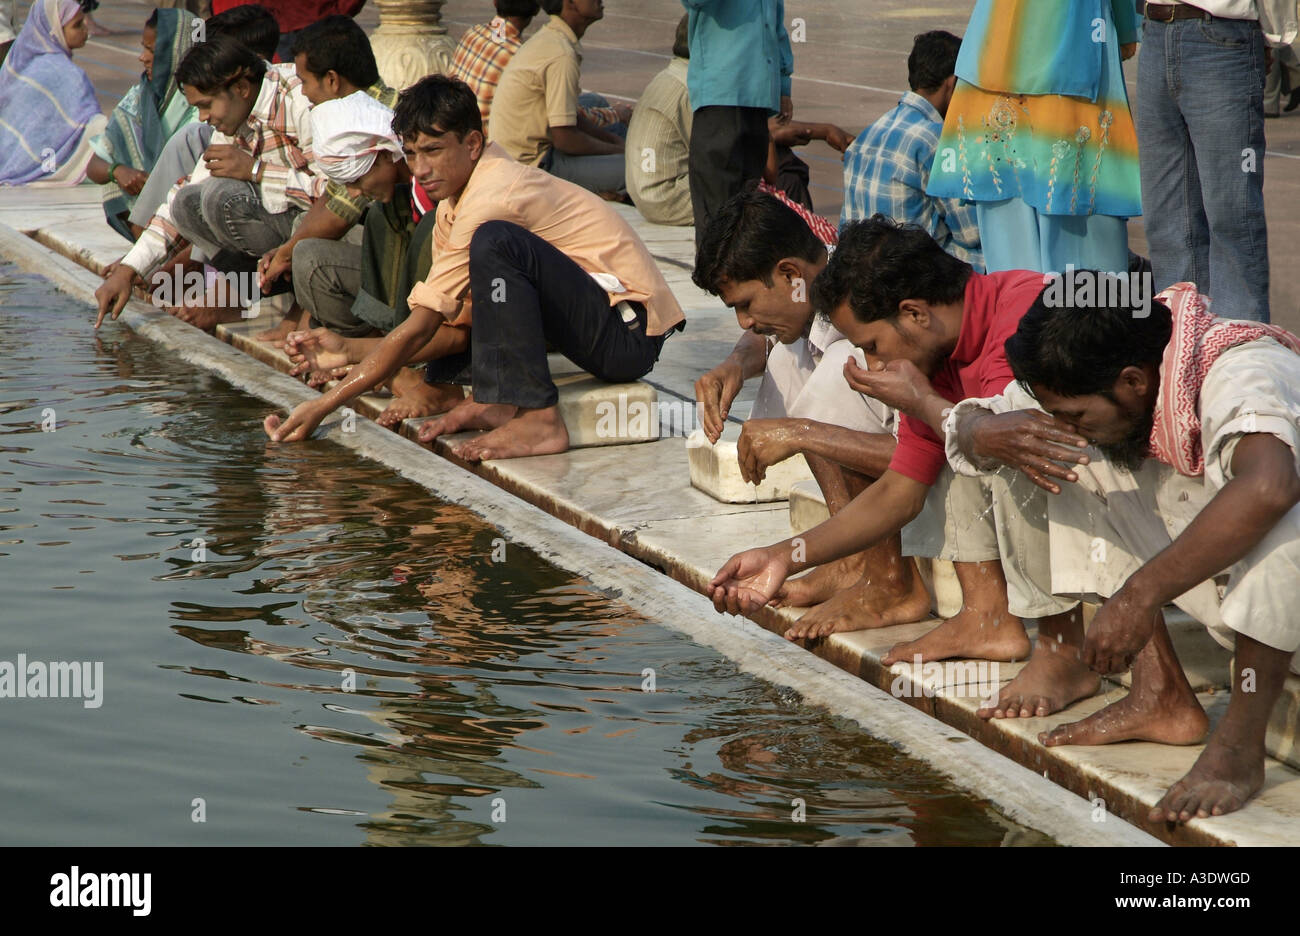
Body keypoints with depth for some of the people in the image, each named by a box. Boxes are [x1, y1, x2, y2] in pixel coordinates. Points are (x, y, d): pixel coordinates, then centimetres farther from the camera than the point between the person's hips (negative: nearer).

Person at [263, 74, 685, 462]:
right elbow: (462, 327, 10)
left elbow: (418, 329, -17)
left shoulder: (492, 199, -19)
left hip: (627, 333, -10)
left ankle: (538, 418, -26)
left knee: (495, 242, -29)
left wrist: (323, 405, -13)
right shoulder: (457, 190, 10)